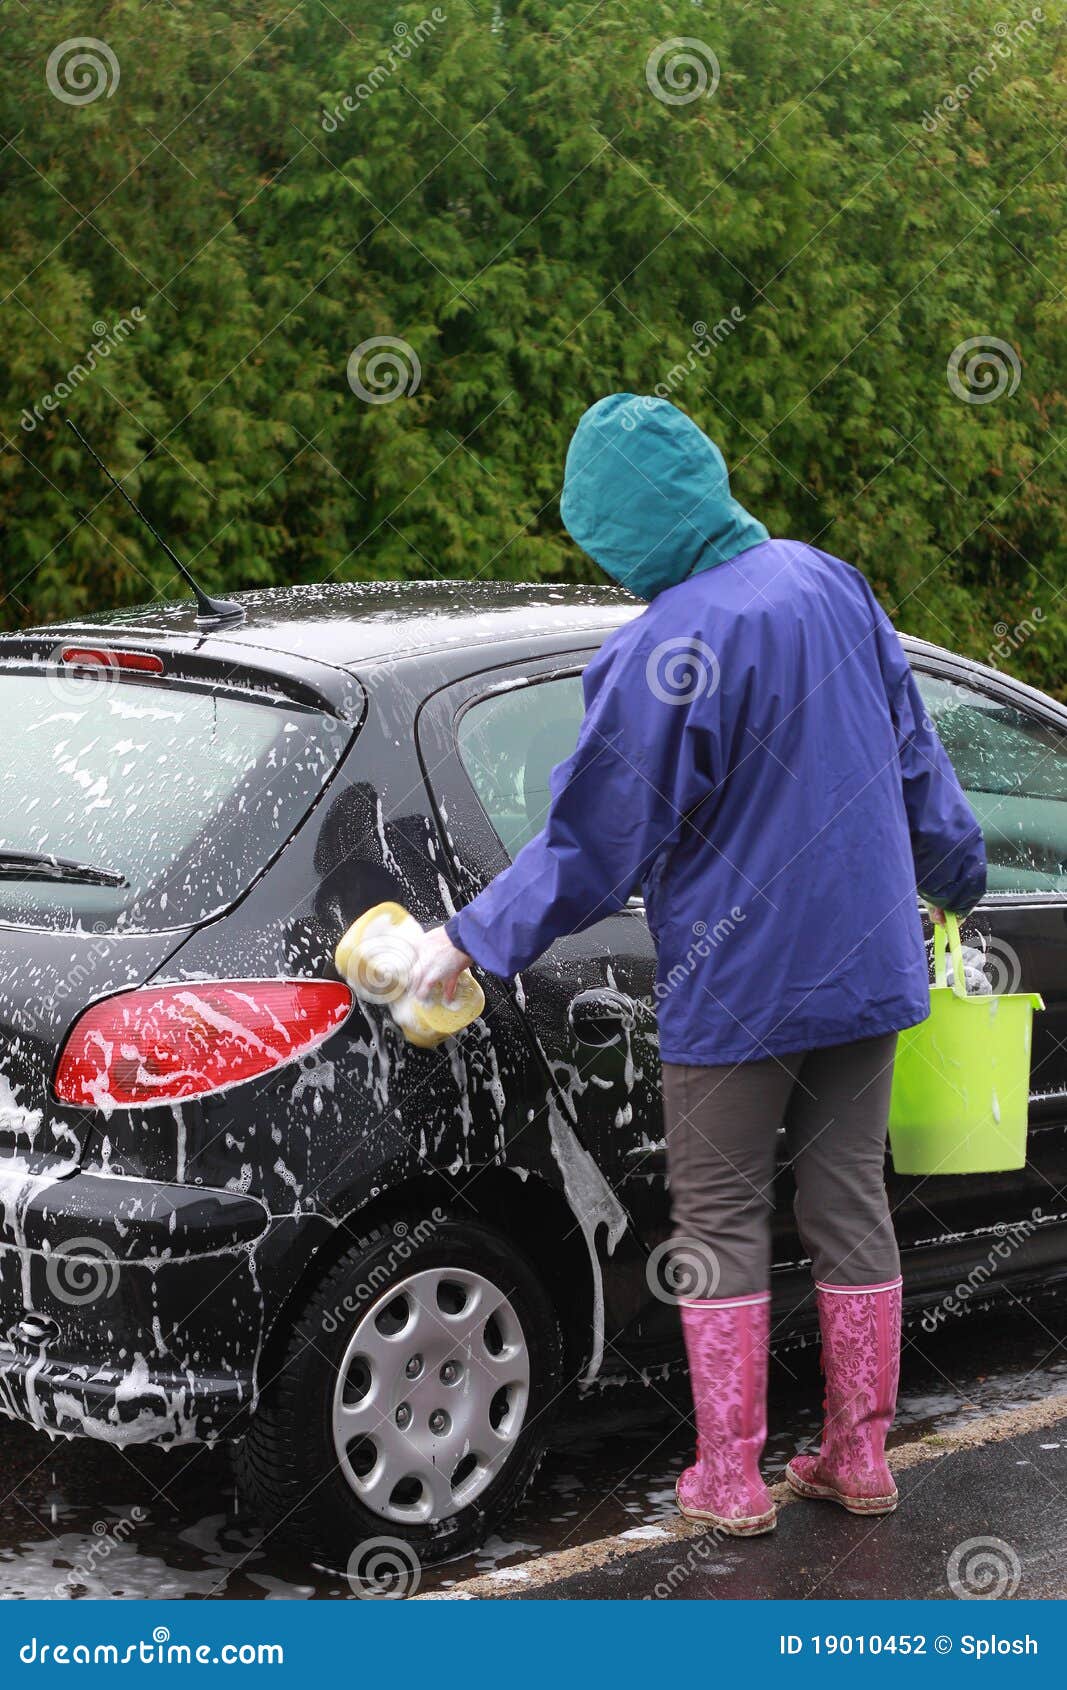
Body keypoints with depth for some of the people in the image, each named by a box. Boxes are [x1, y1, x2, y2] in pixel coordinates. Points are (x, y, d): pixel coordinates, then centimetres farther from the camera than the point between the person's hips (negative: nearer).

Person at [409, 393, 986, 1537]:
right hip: (865, 966, 7)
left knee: (722, 1225, 7)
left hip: (736, 986, -6)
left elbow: (595, 843, -16)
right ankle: (859, 1459, 22)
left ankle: (729, 1480, 12)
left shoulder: (667, 652, -21)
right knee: (850, 1206, 14)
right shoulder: (830, 582, 1)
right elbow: (911, 751, 13)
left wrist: (474, 940, -5)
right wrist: (955, 877, 27)